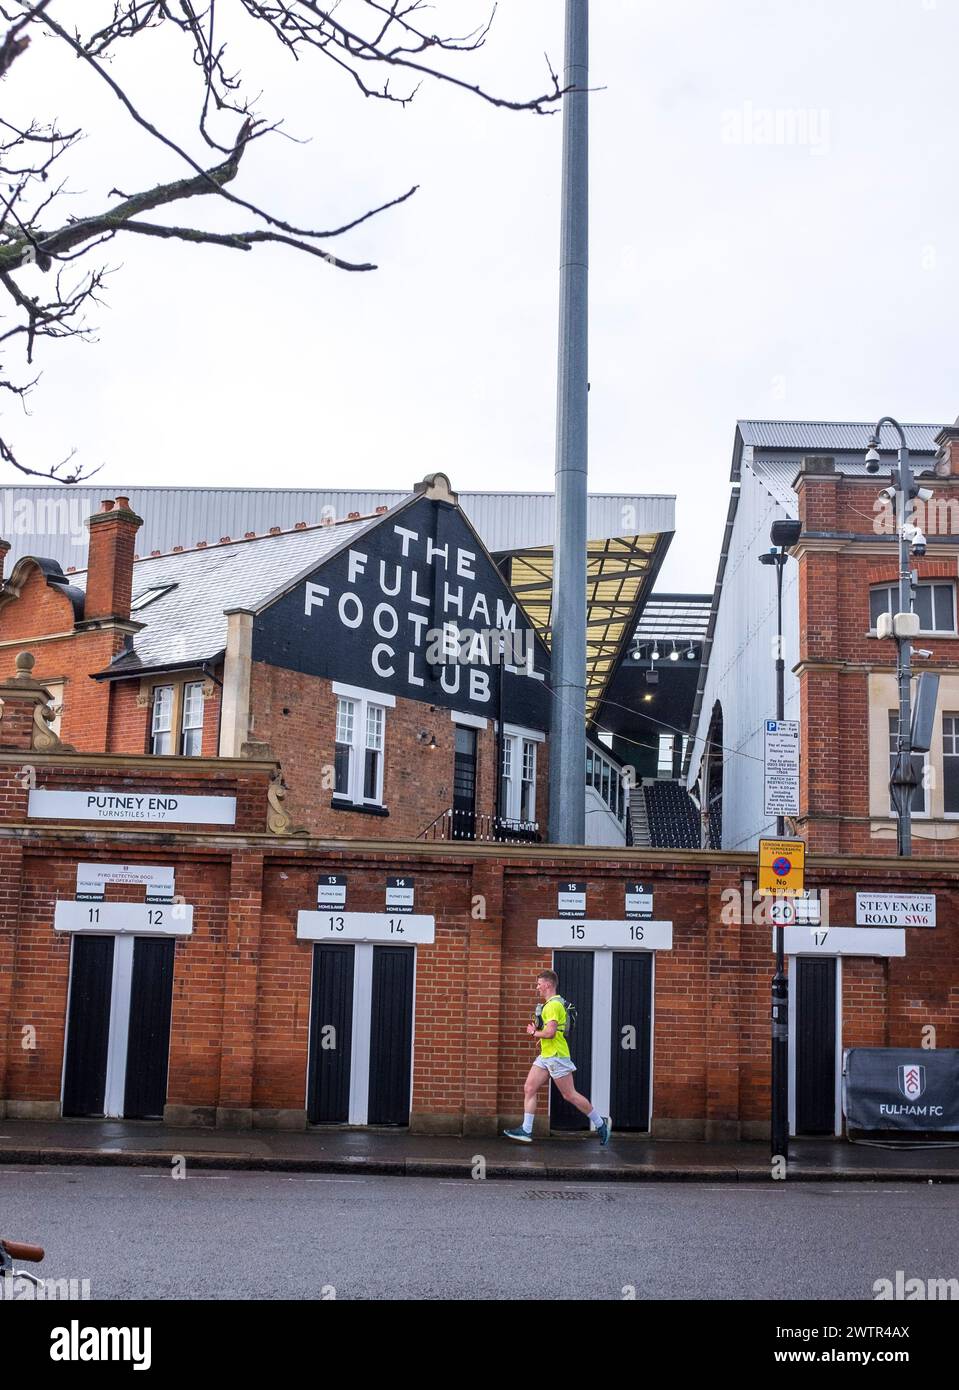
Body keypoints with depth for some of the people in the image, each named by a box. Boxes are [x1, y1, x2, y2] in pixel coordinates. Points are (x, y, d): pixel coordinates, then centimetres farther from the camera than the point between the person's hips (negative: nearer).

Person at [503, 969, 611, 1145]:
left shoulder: (553, 1005, -18)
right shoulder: (552, 1003, 15)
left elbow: (550, 1032, -27)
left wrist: (534, 1033, -10)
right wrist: (538, 1031, 14)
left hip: (556, 1056, -10)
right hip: (545, 1056, 10)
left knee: (569, 1095, -2)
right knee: (529, 1089, 4)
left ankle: (601, 1124, 11)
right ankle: (526, 1131, 5)